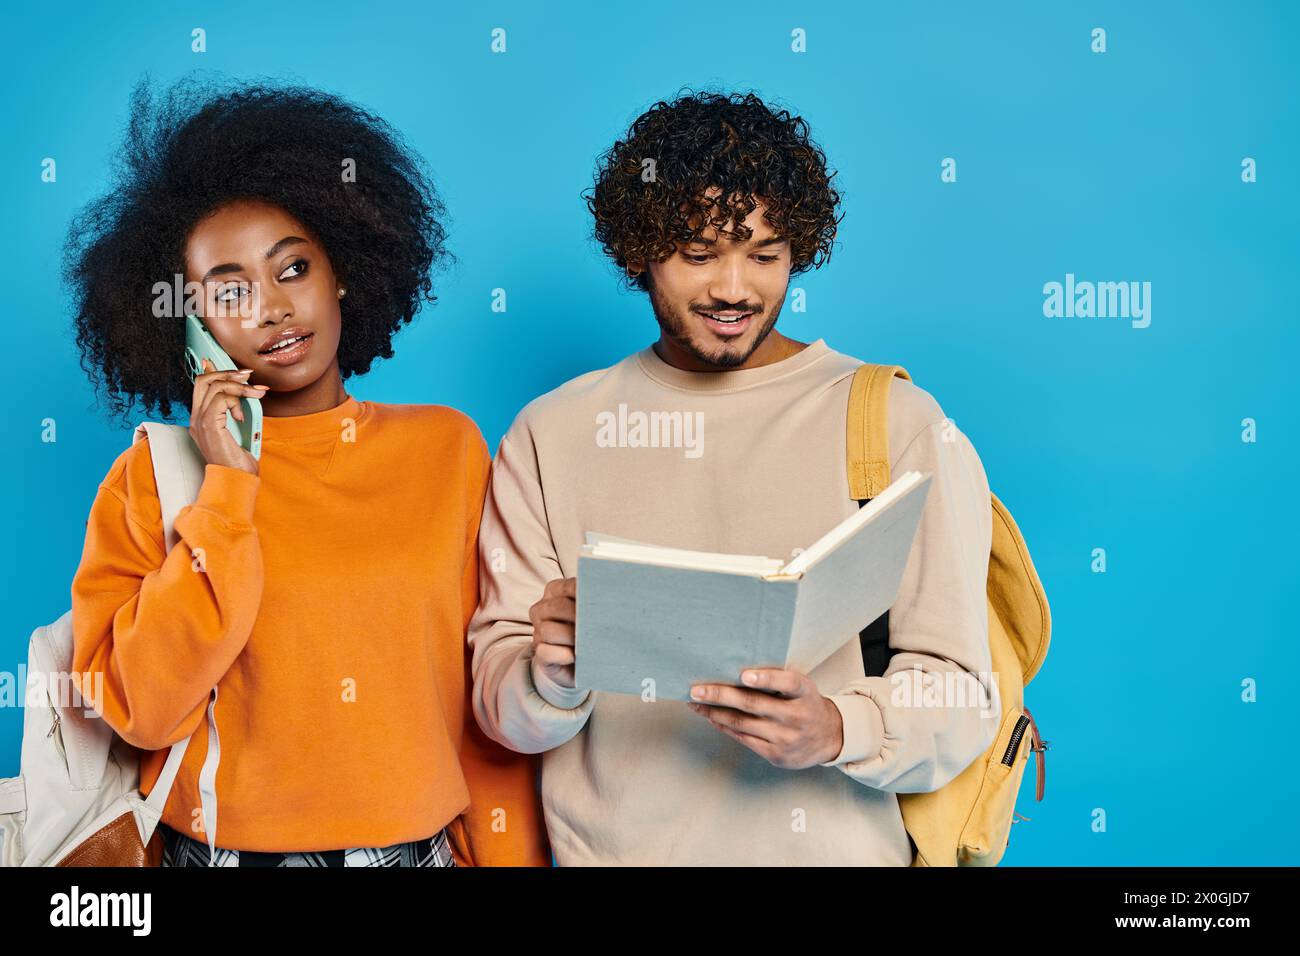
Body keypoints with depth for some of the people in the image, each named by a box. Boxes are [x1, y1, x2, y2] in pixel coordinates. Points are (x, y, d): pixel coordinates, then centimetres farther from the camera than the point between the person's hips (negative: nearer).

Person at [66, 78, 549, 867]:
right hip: (219, 844, -1)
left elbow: (489, 687, -1)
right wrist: (228, 489, -17)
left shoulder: (448, 447, -3)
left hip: (422, 840, 1)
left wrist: (507, 853, -5)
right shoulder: (152, 475, -6)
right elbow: (142, 710, -15)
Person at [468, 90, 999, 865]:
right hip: (610, 845, 2)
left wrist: (837, 731, -26)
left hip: (837, 845, -1)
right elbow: (500, 705, -2)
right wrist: (552, 680, -23)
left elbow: (958, 700, -8)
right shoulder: (552, 435, 0)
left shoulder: (904, 424, -6)